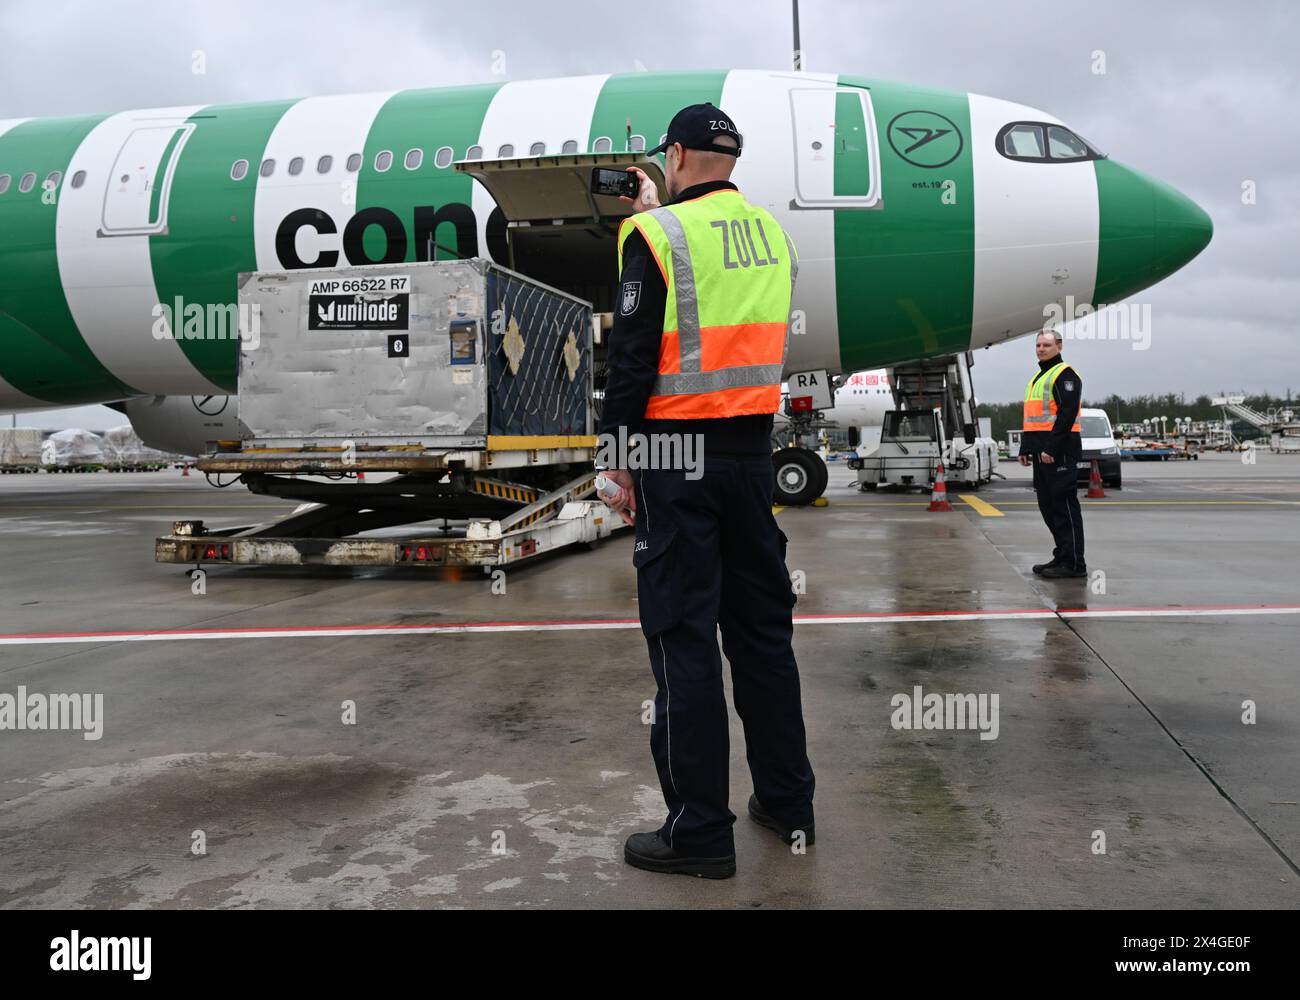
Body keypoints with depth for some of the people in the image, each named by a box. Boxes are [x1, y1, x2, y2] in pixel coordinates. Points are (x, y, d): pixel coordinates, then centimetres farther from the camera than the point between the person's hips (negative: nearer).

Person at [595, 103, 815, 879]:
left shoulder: (658, 233, -6)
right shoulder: (774, 233, 12)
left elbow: (634, 354, -11)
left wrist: (620, 458, -5)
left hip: (677, 454, -6)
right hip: (752, 449, 6)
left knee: (683, 637, -1)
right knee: (762, 626, 13)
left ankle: (700, 828, 6)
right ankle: (788, 802, 23)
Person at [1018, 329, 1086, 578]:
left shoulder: (1065, 375, -7)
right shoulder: (1037, 377, 23)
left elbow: (1067, 414, -17)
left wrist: (1051, 447, -22)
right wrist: (1025, 448, 19)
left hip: (1059, 451, -10)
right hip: (1041, 452, 10)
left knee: (1065, 504, -9)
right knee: (1048, 504, 12)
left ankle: (1073, 563, -6)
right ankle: (1063, 556, 20)